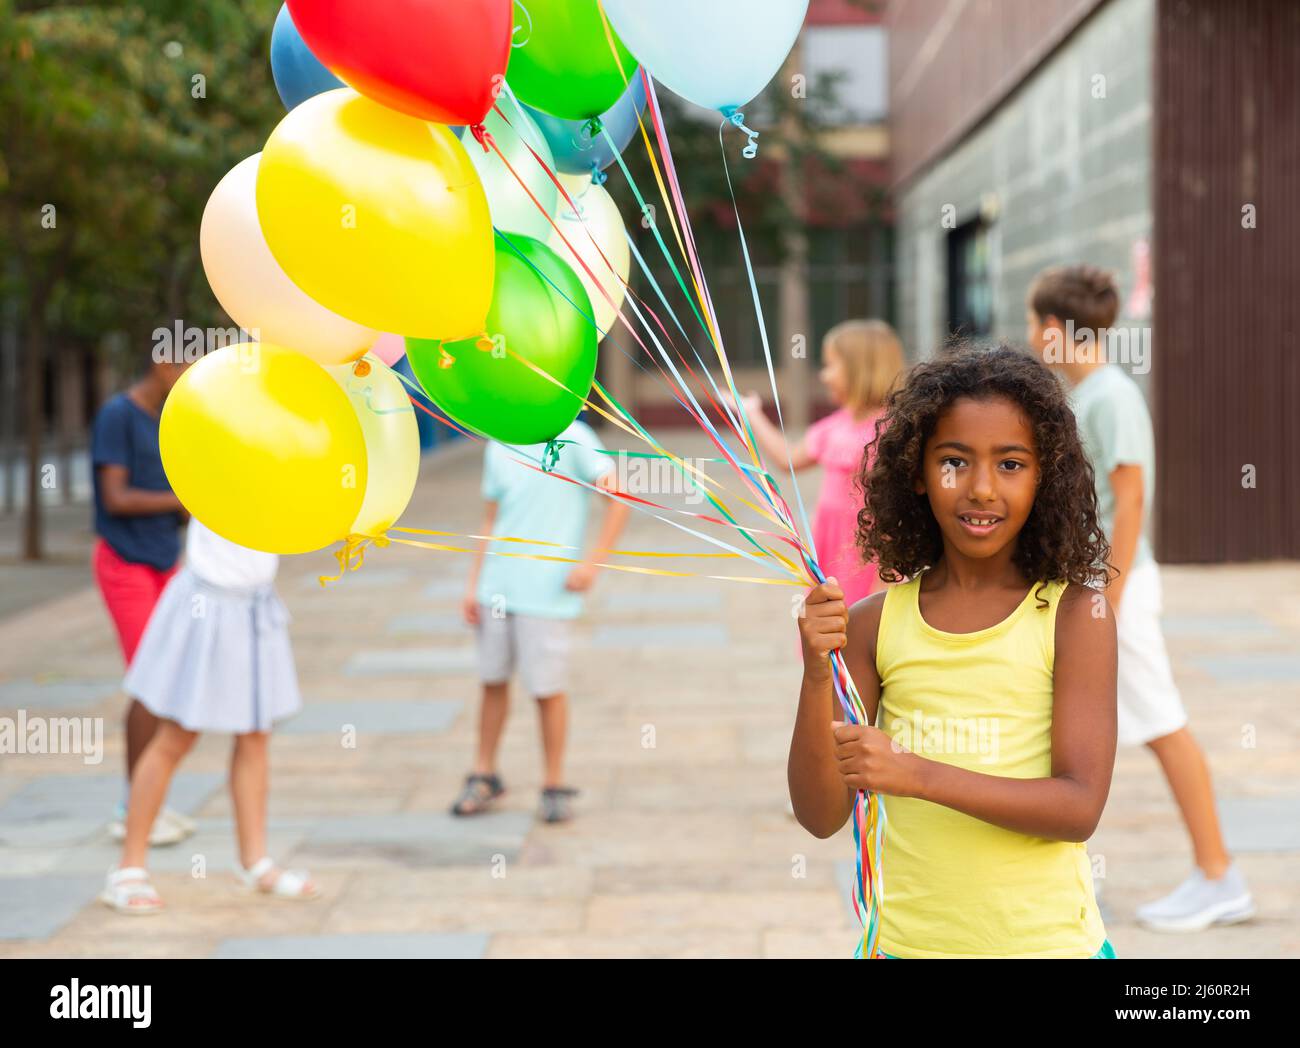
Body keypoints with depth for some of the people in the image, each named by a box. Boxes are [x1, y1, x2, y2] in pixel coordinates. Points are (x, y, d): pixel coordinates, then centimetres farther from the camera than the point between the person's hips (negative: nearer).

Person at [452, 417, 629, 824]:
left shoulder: (572, 438, -8)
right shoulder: (499, 448, 10)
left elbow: (618, 499, -8)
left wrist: (591, 562, -13)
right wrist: (474, 585, 11)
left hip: (547, 593, -5)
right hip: (497, 588, 5)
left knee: (547, 689, 1)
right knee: (493, 681, 12)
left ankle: (555, 786, 15)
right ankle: (484, 776, 25)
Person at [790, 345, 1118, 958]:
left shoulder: (1076, 615, -7)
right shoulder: (875, 622, -1)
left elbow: (1079, 808, -14)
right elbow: (821, 816, -3)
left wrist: (916, 774, -24)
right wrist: (817, 678, -17)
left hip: (1044, 941, -2)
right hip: (908, 939, 2)